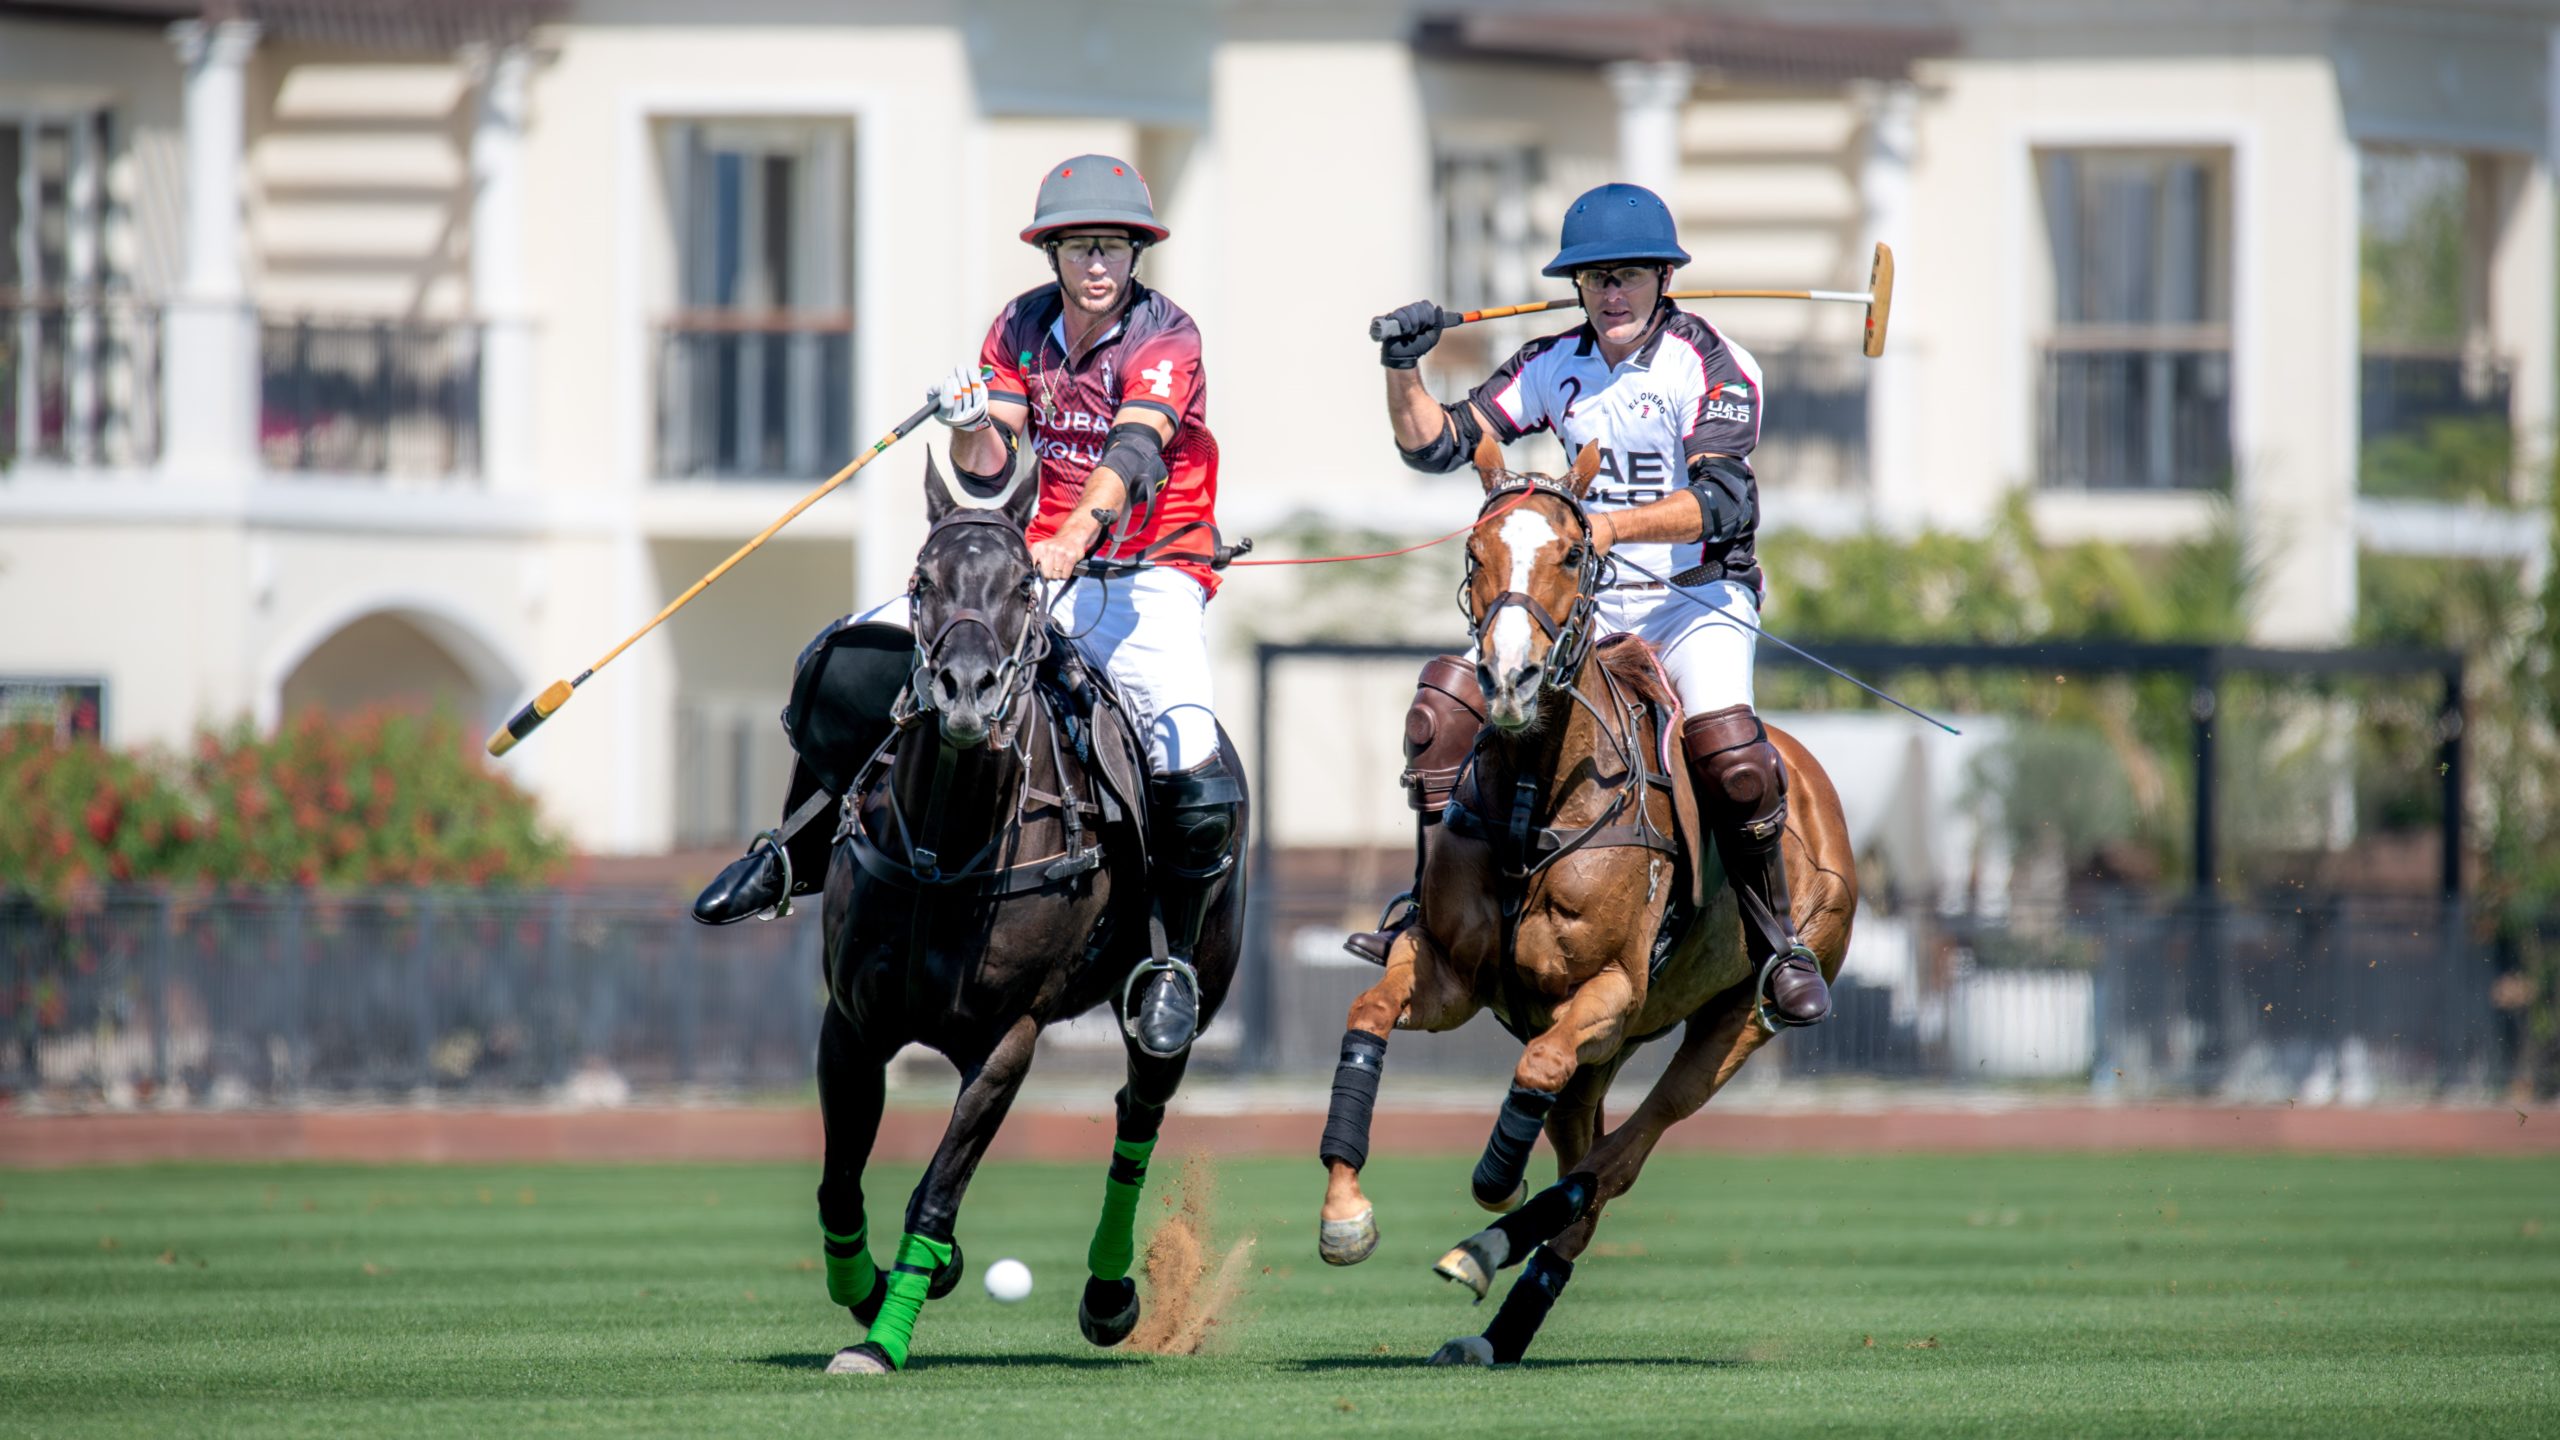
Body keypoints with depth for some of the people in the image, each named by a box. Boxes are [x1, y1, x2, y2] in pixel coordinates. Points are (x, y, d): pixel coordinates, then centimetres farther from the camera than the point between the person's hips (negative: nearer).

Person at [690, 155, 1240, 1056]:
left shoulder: (1165, 340, -12)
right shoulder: (1022, 327, 4)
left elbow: (1134, 452, -30)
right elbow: (989, 471, -3)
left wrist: (1077, 537, -48)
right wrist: (970, 425, -28)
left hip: (1148, 574, -5)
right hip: (1038, 566, 5)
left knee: (1193, 771, -29)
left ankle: (1176, 955, -7)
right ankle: (801, 852, 8)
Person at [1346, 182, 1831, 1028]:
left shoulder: (1713, 367, -9)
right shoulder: (1554, 367, 7)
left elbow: (1720, 499, -23)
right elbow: (1437, 444, 6)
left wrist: (1616, 526, -38)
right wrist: (1402, 371, -13)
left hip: (1699, 595, -5)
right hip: (1583, 599, 5)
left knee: (1728, 750, -31)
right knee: (1446, 701, -15)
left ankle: (1777, 942, -12)